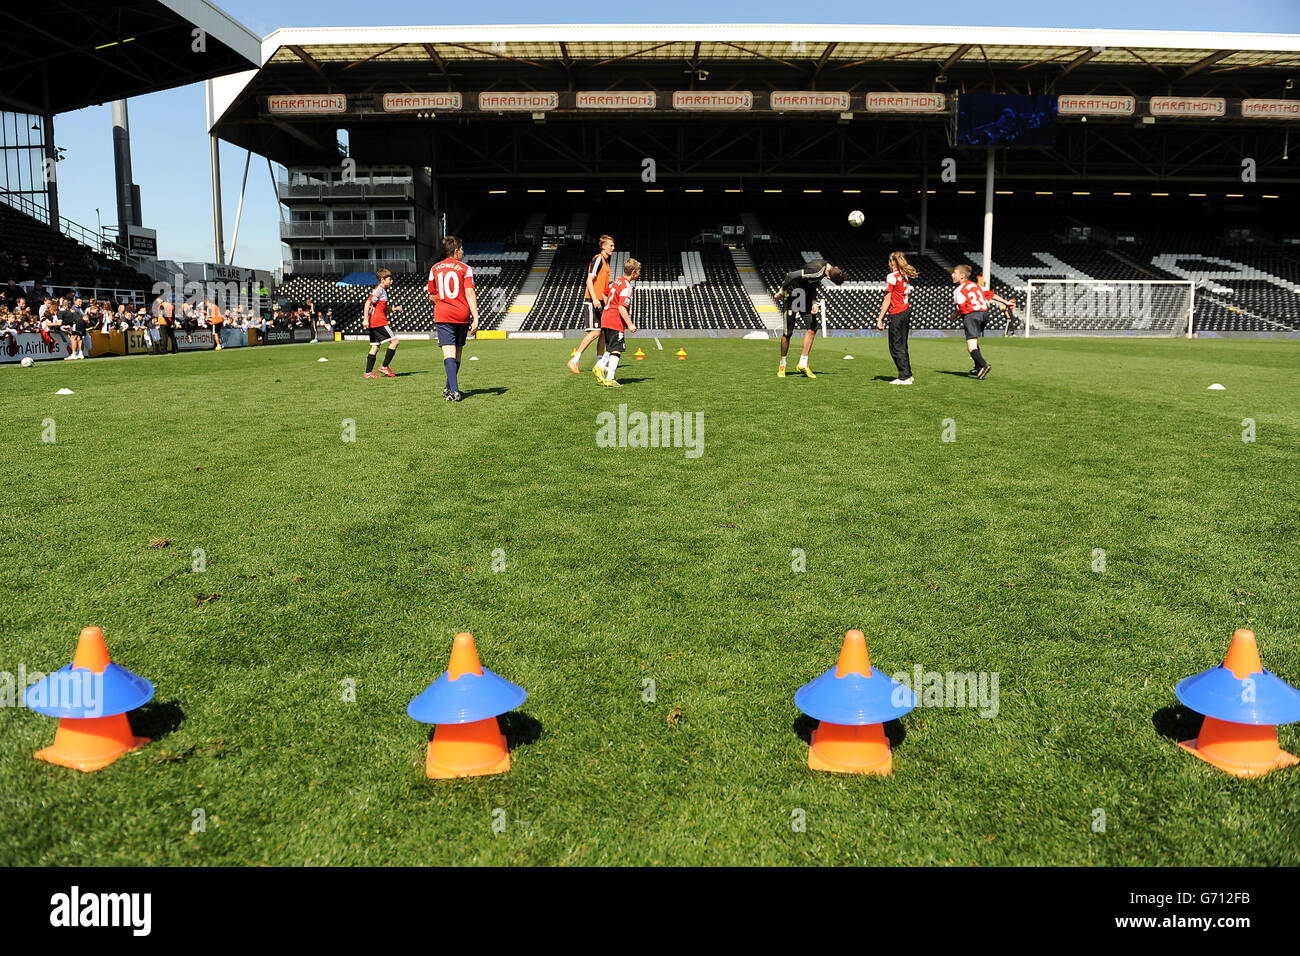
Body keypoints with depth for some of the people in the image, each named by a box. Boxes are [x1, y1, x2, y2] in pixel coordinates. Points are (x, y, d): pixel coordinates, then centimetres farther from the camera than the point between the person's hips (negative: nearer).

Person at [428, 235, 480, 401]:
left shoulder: (435, 269, 9)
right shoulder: (465, 268, 0)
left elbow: (432, 297, 15)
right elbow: (470, 294, -10)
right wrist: (476, 318, -13)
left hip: (442, 315, 1)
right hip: (462, 315, 0)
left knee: (449, 353, -8)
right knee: (457, 353, 15)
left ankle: (454, 390, -24)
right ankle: (450, 388, 27)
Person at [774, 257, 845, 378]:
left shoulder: (825, 266, 0)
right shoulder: (816, 270, -30)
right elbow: (791, 276, -27)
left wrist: (814, 303, -7)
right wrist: (781, 292, -14)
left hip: (806, 296, 8)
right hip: (794, 294, -8)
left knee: (812, 328, -6)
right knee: (788, 333, -5)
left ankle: (803, 363, -4)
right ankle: (782, 365, 11)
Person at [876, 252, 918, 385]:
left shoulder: (892, 277, -11)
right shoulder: (905, 276, 13)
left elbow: (887, 300, -13)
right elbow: (905, 293, 14)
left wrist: (880, 319, -11)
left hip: (897, 314, -8)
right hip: (907, 310, 8)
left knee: (895, 347, -3)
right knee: (902, 345, 15)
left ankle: (904, 377, -4)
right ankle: (908, 374, 19)